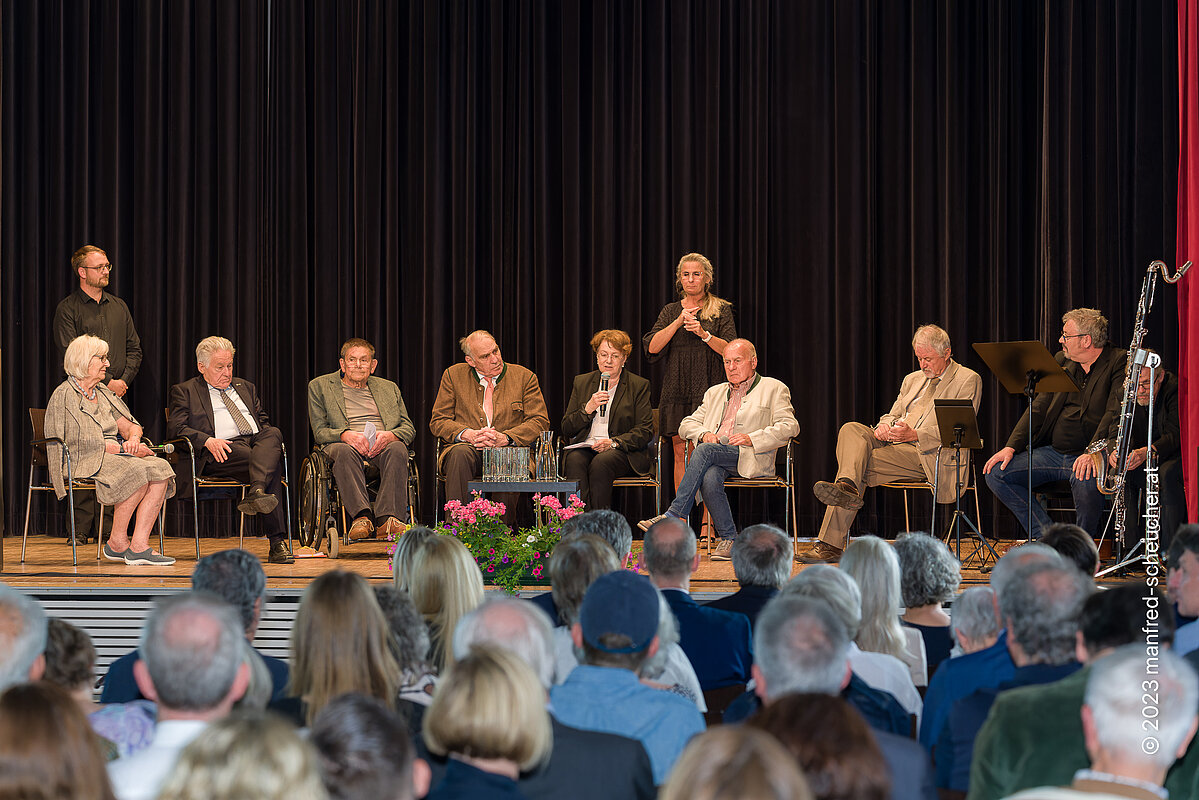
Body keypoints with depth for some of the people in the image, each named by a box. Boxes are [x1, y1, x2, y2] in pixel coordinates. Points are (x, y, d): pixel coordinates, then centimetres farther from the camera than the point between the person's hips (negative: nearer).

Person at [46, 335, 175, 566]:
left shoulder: (102, 392, 21)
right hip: (82, 462, -8)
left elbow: (129, 425, 18)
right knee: (136, 472, -34)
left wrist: (133, 438, -6)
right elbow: (84, 442, -13)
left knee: (160, 469, -21)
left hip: (115, 455, 8)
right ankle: (117, 543, -20)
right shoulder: (64, 396, -4)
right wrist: (122, 447, -15)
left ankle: (139, 545, -28)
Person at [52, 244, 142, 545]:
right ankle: (81, 529, -6)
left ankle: (111, 529, 1)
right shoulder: (68, 309, 0)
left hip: (116, 395, 5)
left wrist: (123, 380, 1)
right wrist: (105, 382, -11)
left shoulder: (118, 307, 18)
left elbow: (134, 348, 19)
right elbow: (69, 356, -7)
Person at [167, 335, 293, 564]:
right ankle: (277, 542, -43)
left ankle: (256, 493, -54)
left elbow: (264, 423, 28)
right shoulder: (184, 391, 15)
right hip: (222, 452, -5)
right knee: (272, 466, -33)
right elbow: (175, 428, 0)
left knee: (274, 433, -34)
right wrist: (208, 440, -19)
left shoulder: (246, 388, 32)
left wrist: (268, 438, 1)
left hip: (258, 443, 5)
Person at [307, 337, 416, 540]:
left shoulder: (389, 388, 25)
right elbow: (319, 431, 7)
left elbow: (409, 428, 16)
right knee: (344, 451, -40)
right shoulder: (319, 386, 17)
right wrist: (346, 435, -16)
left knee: (397, 449, -35)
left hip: (383, 445, 2)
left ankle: (388, 519, -47)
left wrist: (389, 435, -10)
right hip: (344, 443, -2)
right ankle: (361, 517, -50)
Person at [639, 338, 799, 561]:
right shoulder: (714, 393, 30)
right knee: (709, 477, -34)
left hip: (750, 457, -4)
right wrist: (704, 434, 0)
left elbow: (789, 426, 0)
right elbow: (686, 425, 25)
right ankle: (729, 539, -25)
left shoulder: (774, 389, 14)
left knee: (705, 451, -32)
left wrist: (752, 438, -13)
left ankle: (674, 516, -32)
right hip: (715, 458, 4)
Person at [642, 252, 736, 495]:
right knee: (681, 453, 0)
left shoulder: (721, 311, 7)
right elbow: (652, 347, 2)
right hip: (677, 391, 3)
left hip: (708, 391, -3)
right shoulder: (670, 311, 14)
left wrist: (704, 334, -14)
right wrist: (679, 322, -8)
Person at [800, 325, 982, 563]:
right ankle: (847, 486, -43)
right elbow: (893, 415, 24)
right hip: (895, 445, 7)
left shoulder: (968, 380, 3)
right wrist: (884, 425, -3)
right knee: (851, 429, -20)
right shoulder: (912, 380, 26)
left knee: (865, 463, -26)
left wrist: (914, 434, -22)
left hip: (930, 454, -7)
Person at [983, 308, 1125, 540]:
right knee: (996, 473, -8)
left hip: (1090, 457, -7)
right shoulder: (1062, 360, 14)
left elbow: (1114, 413, -17)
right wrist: (1011, 446, 0)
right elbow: (1039, 408, 13)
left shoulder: (1119, 362, -6)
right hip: (1053, 452, 7)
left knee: (1085, 482, -40)